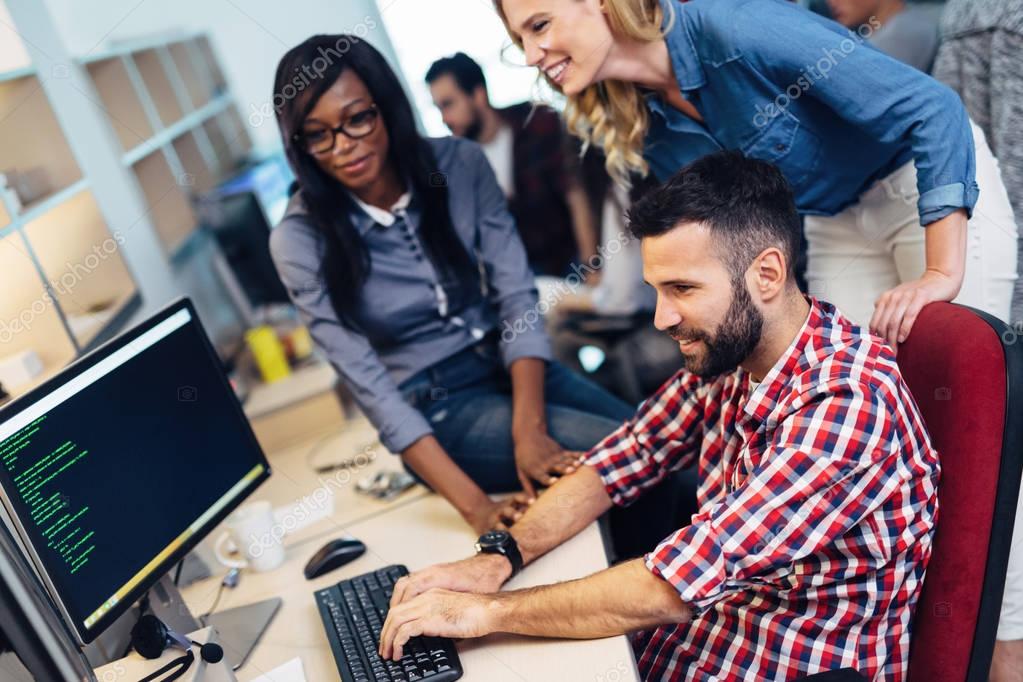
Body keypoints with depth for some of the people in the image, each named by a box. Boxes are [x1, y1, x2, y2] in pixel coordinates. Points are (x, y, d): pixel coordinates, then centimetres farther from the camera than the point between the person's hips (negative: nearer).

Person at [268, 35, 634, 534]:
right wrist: (475, 506, -27)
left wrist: (529, 430, -26)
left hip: (515, 369, 4)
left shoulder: (459, 163, -7)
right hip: (435, 409, -4)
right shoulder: (300, 240, -14)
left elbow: (516, 295, -11)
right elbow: (370, 387, -18)